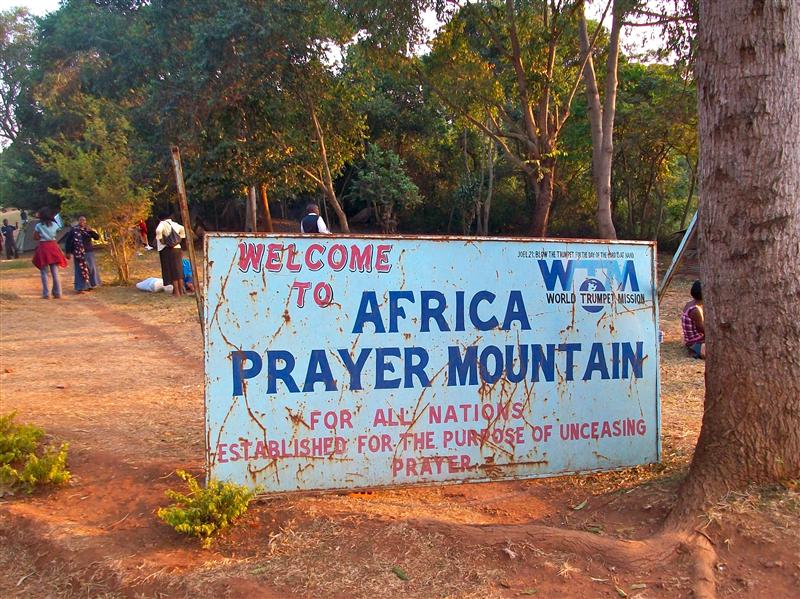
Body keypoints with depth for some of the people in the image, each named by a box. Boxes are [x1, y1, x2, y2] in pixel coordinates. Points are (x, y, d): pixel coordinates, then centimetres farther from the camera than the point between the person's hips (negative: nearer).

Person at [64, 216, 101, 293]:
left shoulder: (88, 229, 8)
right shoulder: (73, 230, -2)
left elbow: (97, 237, 1)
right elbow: (68, 241, -1)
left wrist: (92, 231, -18)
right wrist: (68, 252, -4)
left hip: (88, 252, 4)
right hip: (79, 253, -4)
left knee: (91, 268, 8)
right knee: (80, 269, -6)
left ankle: (89, 285, 23)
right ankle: (80, 288, -3)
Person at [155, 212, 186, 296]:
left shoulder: (163, 224, -6)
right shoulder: (174, 224, 13)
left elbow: (158, 230, -26)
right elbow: (183, 230, 28)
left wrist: (161, 240, -14)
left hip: (167, 249, -6)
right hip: (177, 248, 6)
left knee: (172, 271, -2)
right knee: (178, 270, 12)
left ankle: (176, 291, 0)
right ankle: (181, 290, 17)